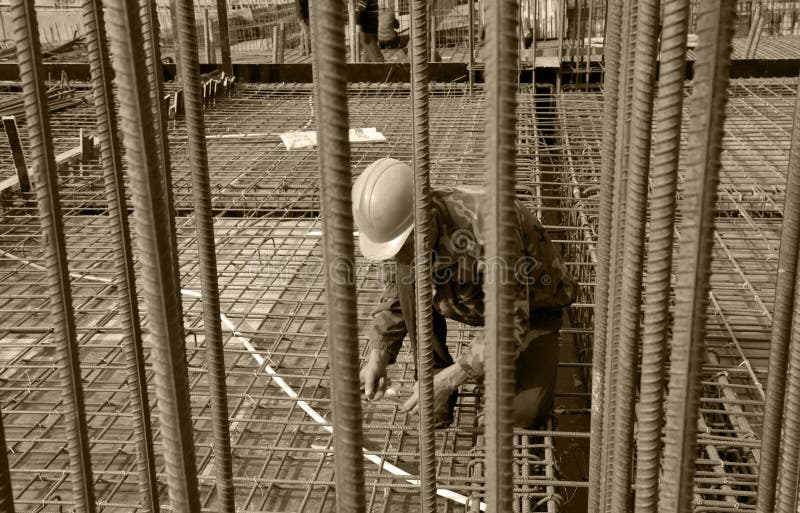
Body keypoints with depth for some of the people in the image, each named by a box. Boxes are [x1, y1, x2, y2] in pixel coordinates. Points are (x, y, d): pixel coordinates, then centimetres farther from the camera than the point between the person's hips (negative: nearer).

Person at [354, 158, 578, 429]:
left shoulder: (488, 231, -41)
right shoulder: (406, 223, -19)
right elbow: (397, 296, -4)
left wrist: (446, 381, -40)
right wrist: (376, 357, -19)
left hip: (530, 305, -5)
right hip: (475, 298, 5)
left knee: (526, 414, -24)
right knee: (408, 274, -24)